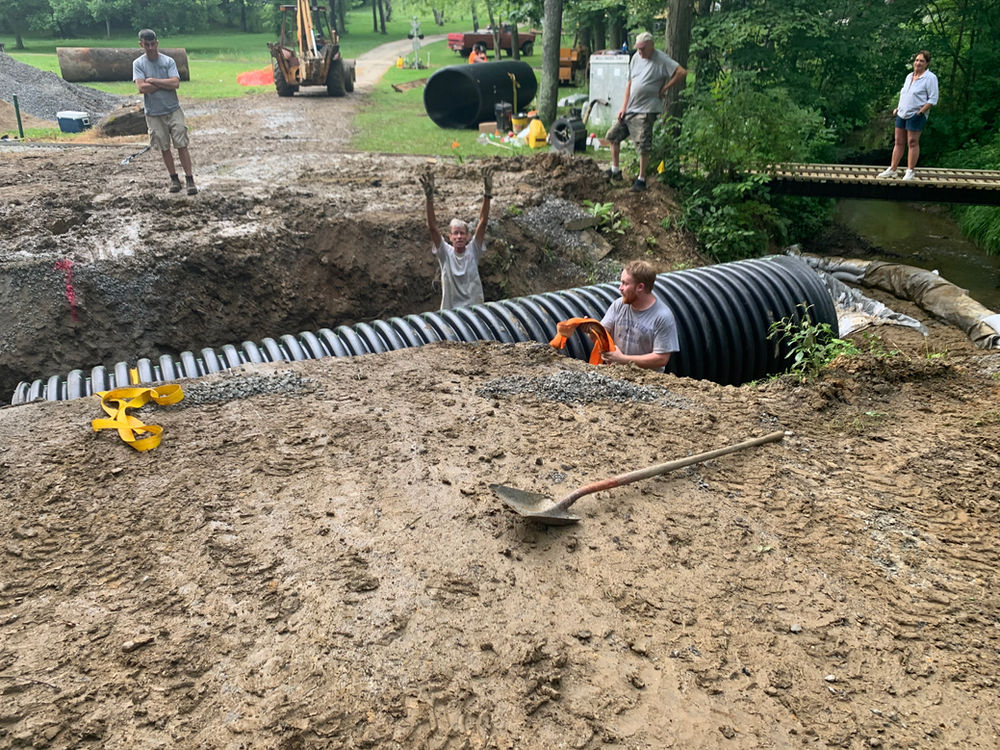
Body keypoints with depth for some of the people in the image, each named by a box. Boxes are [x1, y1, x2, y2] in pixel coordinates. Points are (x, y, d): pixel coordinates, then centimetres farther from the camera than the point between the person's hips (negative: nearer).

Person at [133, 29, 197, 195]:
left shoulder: (168, 61, -1)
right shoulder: (138, 63, 0)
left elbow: (175, 83, -14)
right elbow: (142, 88, -12)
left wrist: (152, 80, -11)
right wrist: (165, 84, -10)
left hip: (173, 111, -1)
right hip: (153, 114, 1)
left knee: (182, 145, -4)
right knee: (164, 148, 8)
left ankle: (189, 179, -1)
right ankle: (174, 178, 20)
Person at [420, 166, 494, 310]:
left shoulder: (473, 250, -1)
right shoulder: (445, 252, -3)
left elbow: (483, 222, -10)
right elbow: (432, 227, -14)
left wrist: (487, 195, -22)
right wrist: (429, 198, -27)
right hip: (450, 312, -1)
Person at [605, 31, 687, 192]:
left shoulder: (661, 59, -11)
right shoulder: (636, 57, 9)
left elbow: (682, 72, -18)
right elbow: (630, 83, 13)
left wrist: (664, 89, -12)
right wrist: (624, 107, 6)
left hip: (646, 111, -8)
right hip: (630, 109, 8)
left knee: (643, 147, -8)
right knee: (613, 136, 11)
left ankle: (641, 180, 3)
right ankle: (615, 171, 23)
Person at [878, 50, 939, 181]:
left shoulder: (930, 78, -7)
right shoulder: (909, 76, 15)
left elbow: (933, 99, -11)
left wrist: (920, 112, -18)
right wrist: (897, 108, 14)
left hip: (916, 115, -7)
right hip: (902, 114, 7)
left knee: (912, 142, -4)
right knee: (898, 142, 8)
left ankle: (910, 171, 2)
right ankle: (892, 169, 12)